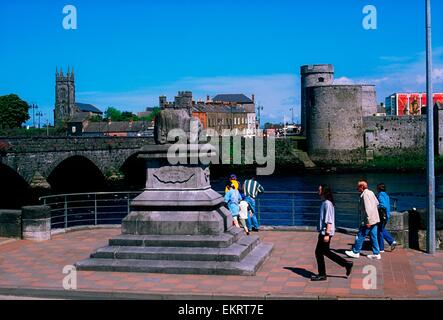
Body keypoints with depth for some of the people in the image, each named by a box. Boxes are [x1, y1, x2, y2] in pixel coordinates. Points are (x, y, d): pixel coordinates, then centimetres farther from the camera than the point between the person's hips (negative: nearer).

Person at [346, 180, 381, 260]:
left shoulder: (365, 194, -17)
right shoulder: (370, 192, 12)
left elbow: (368, 208, -23)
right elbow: (377, 203, 22)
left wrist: (368, 221, -23)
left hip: (369, 220, -9)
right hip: (374, 219, 9)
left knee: (361, 236, 1)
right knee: (373, 237, 11)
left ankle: (355, 252, 9)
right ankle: (376, 254, 13)